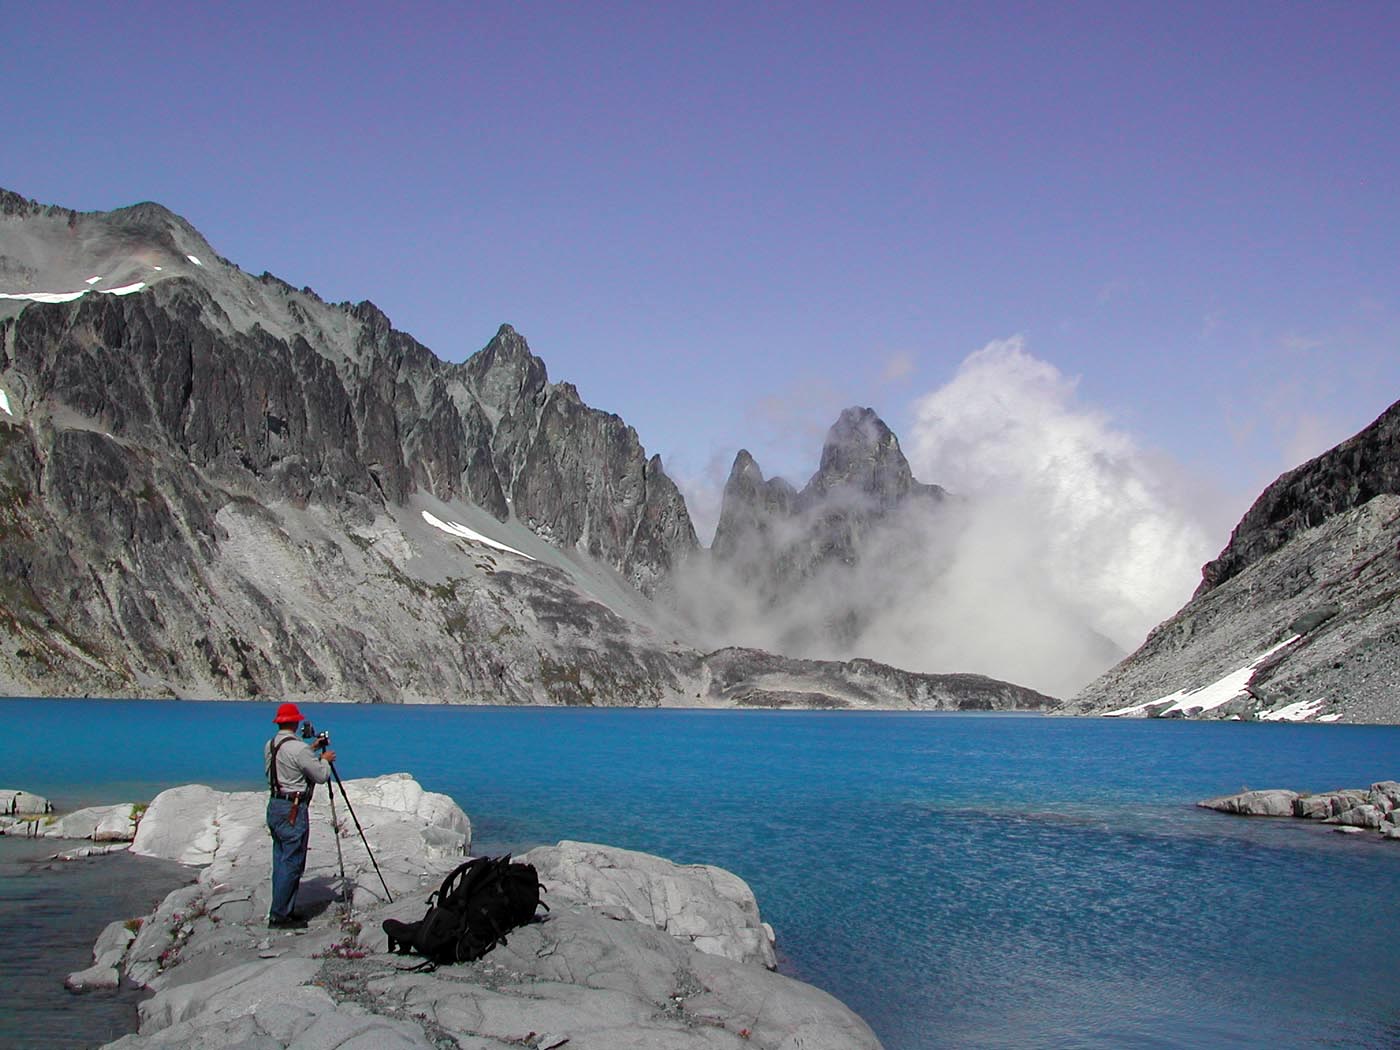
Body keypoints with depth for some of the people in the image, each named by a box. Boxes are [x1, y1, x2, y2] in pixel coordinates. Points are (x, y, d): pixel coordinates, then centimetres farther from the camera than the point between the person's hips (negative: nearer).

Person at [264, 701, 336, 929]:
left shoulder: (269, 746, 7)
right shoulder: (298, 749, -19)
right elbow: (321, 776, -12)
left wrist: (313, 753, 23)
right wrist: (325, 759, 6)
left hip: (274, 806, 9)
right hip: (293, 810, -9)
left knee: (280, 862, 14)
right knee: (292, 863, -3)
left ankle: (281, 911, 19)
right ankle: (280, 915, -2)